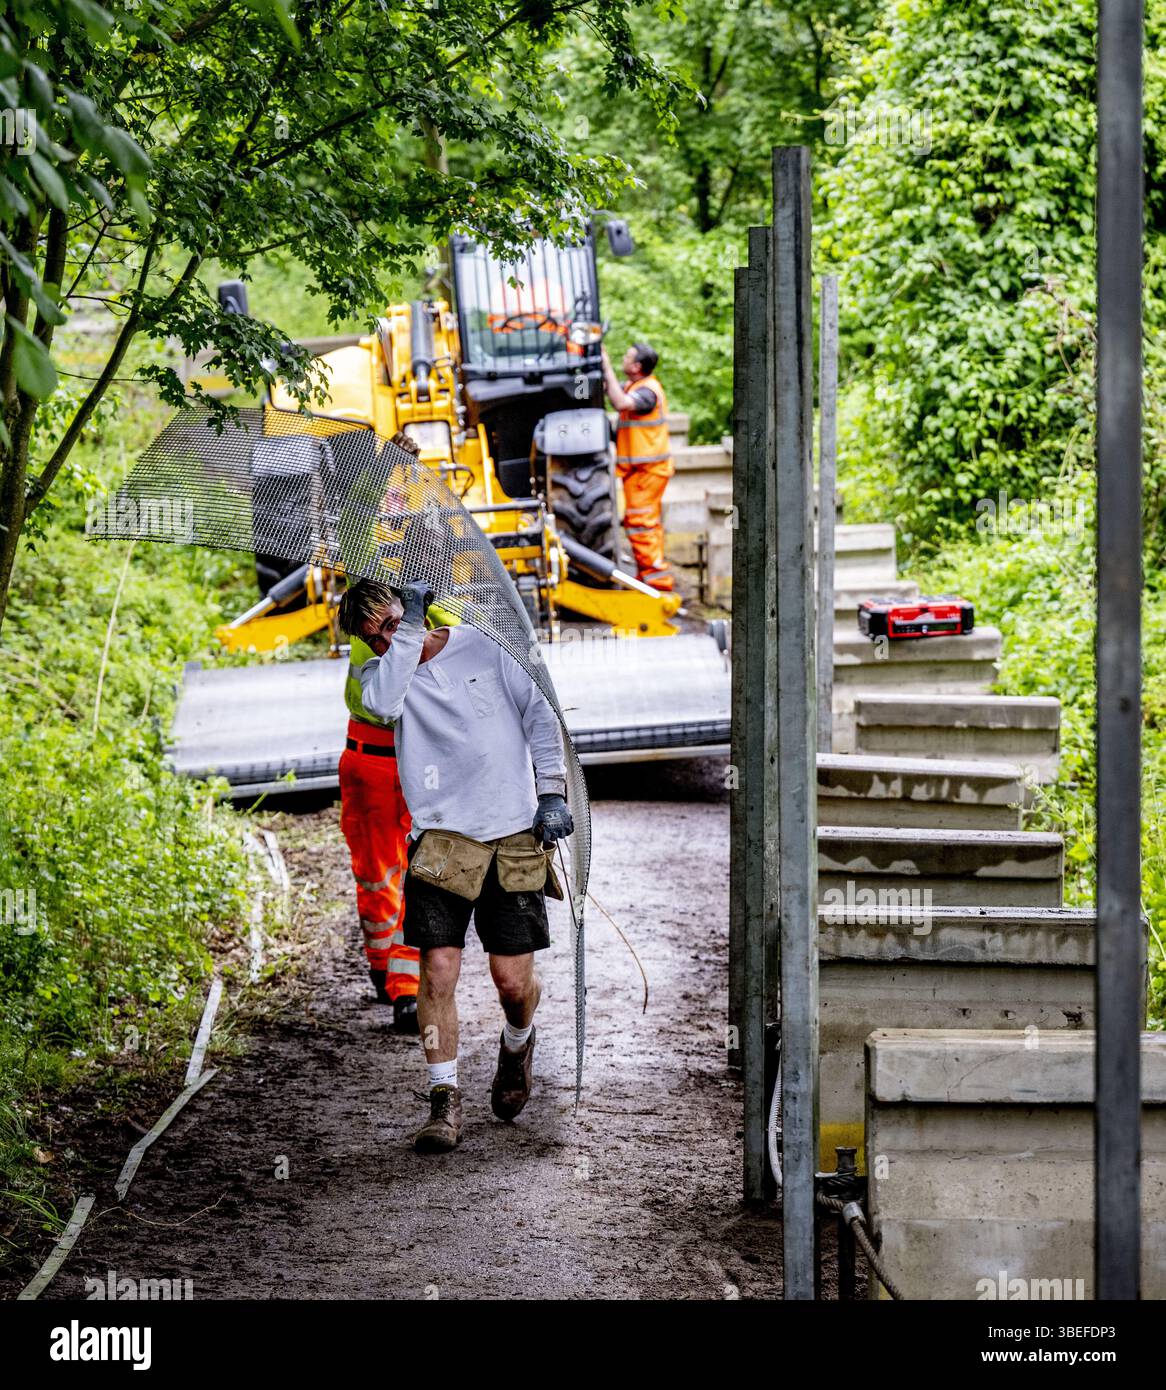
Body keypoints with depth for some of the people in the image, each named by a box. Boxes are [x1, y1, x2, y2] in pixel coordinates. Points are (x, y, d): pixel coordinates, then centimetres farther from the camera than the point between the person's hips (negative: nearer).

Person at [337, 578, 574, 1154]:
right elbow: (384, 704, -19)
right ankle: (445, 1100, -2)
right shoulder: (380, 673, 6)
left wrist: (551, 791, 3)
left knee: (513, 980, 0)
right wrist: (409, 631, -13)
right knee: (438, 969, -12)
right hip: (442, 840, 0)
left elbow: (539, 714, 11)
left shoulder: (479, 647, 8)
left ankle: (517, 1043, 33)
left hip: (514, 836, 0)